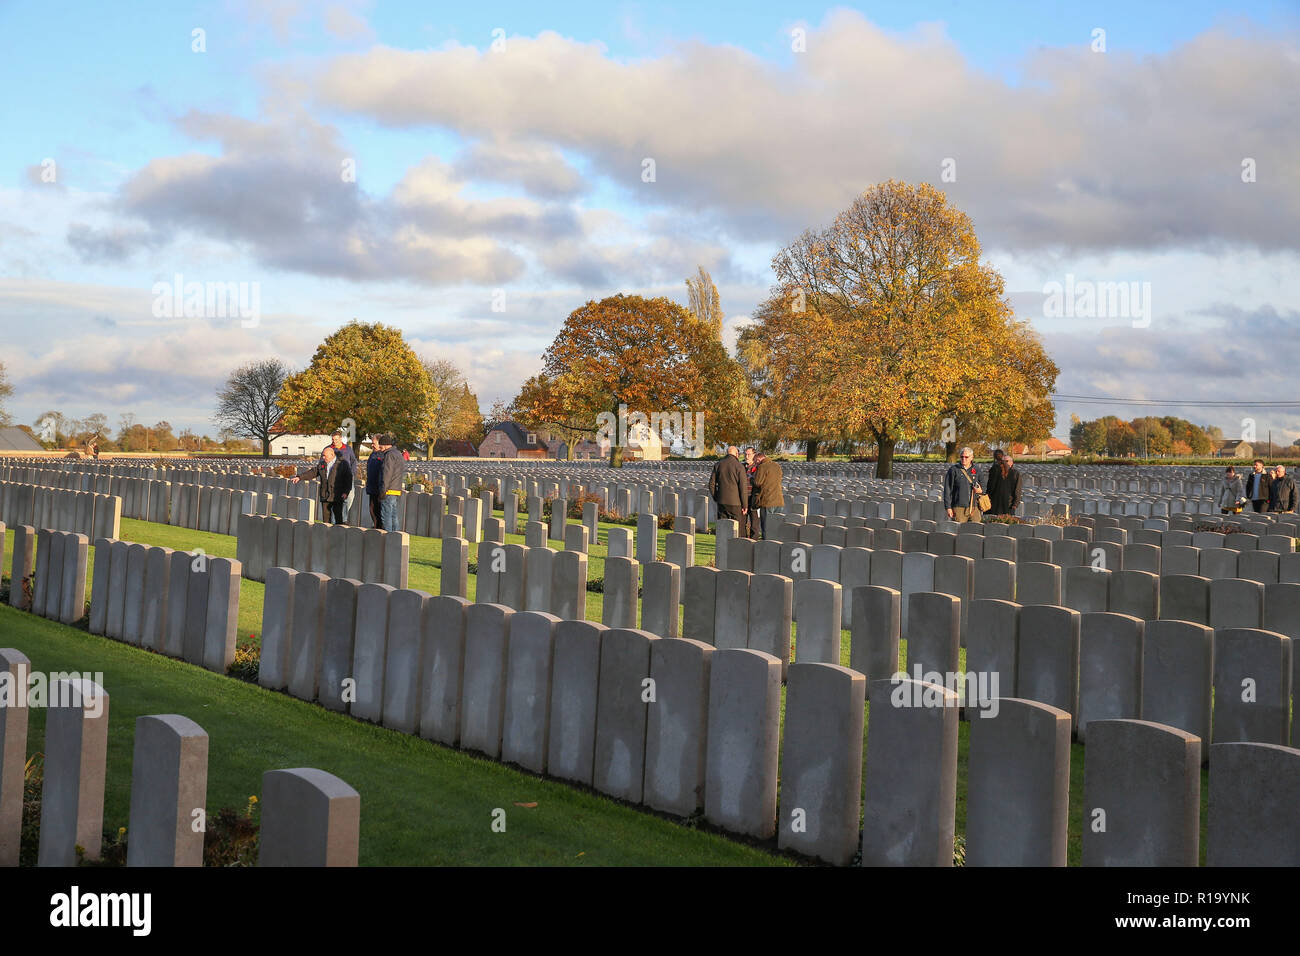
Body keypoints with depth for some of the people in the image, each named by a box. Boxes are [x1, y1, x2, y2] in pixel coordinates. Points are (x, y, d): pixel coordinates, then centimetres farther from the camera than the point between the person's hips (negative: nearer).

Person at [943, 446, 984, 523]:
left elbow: (982, 488, 24)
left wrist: (980, 491, -2)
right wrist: (948, 507, -7)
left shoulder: (976, 471, 12)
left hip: (974, 508, 4)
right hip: (959, 508, -3)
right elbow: (947, 490, -1)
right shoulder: (953, 470, 1)